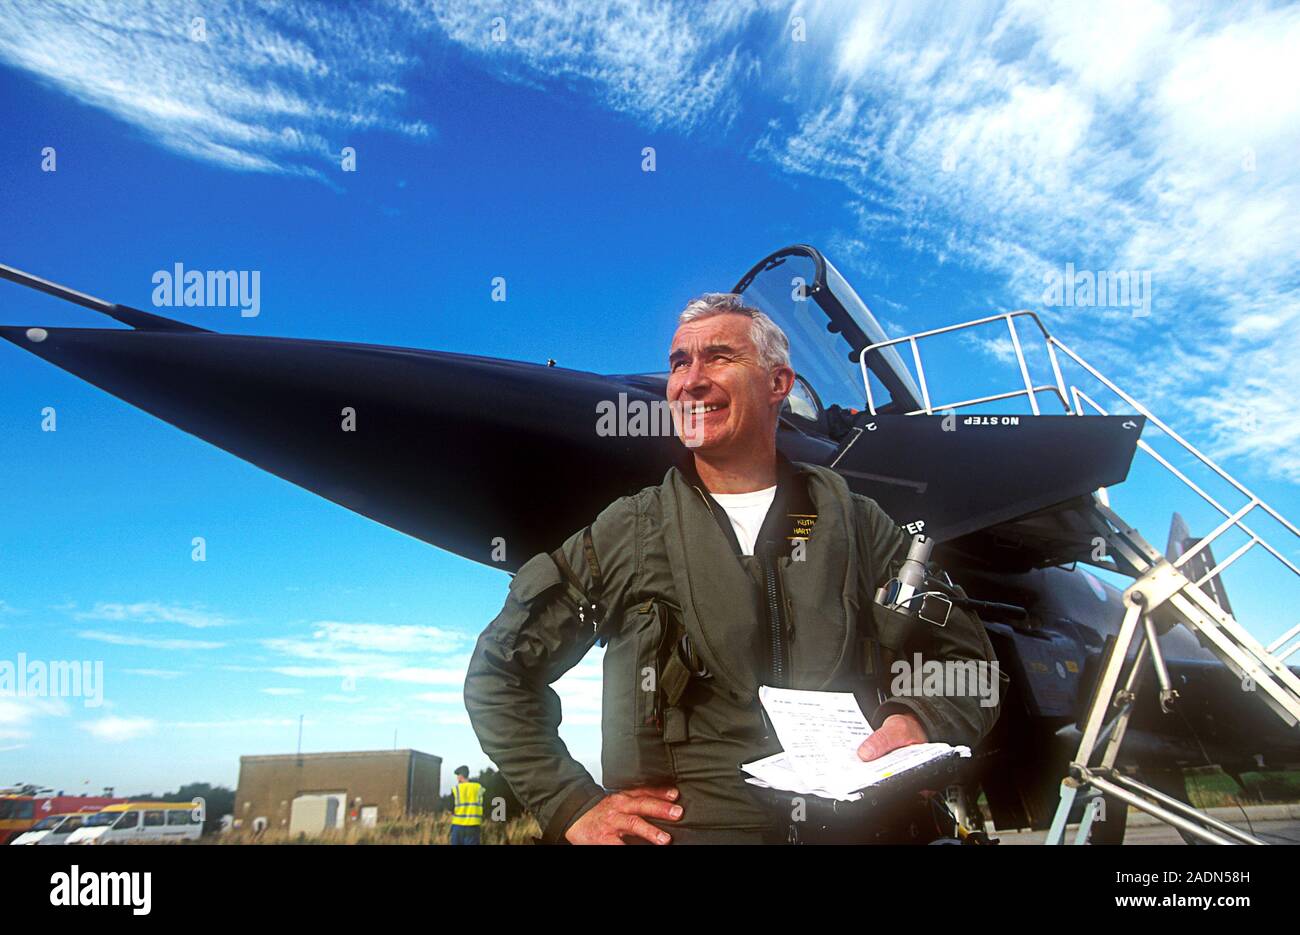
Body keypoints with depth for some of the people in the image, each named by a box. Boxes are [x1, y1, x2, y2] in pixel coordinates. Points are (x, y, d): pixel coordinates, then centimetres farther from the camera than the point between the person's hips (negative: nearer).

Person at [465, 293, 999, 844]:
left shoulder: (855, 525, 13)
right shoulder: (624, 534, 9)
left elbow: (964, 657, 15)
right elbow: (500, 673, 12)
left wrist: (919, 721, -6)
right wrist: (571, 804, 3)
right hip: (676, 827, 0)